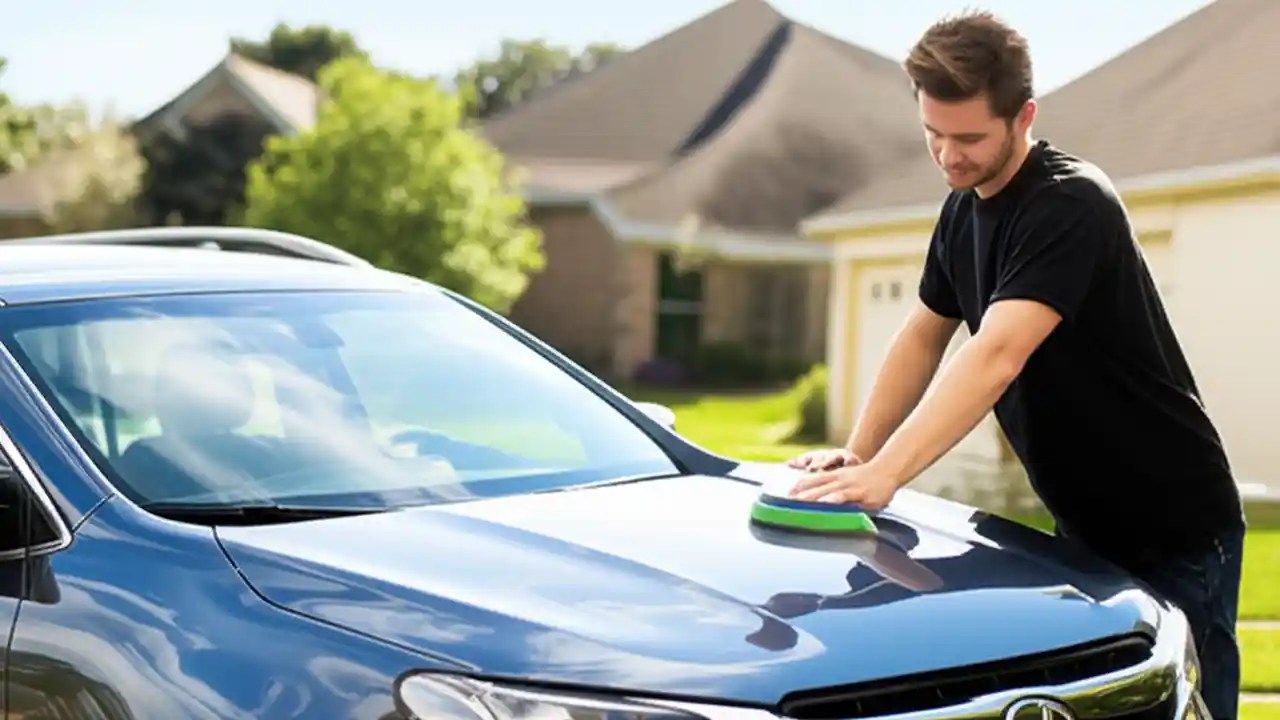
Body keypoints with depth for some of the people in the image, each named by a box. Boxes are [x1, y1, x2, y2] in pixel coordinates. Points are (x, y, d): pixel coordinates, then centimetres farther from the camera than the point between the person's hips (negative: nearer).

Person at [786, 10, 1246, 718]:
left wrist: (885, 473, -43)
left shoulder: (1070, 204, -23)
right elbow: (923, 338, 13)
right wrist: (855, 455, 1)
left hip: (1175, 532, -8)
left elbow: (998, 355, -35)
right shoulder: (963, 211, 4)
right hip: (1085, 526, 8)